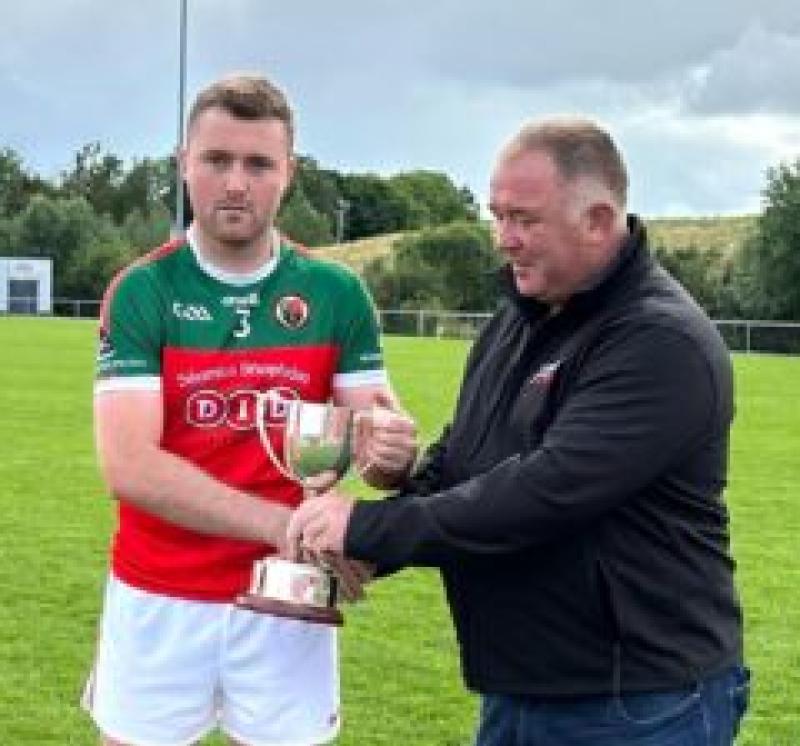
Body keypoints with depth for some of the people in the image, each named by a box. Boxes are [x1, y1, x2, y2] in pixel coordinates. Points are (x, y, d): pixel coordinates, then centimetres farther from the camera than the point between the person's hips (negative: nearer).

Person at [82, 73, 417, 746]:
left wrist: (391, 451, -26)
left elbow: (379, 443, -2)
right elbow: (129, 466, -17)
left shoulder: (336, 293, -2)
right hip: (158, 601, -1)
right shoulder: (141, 291, -8)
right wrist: (279, 524, -25)